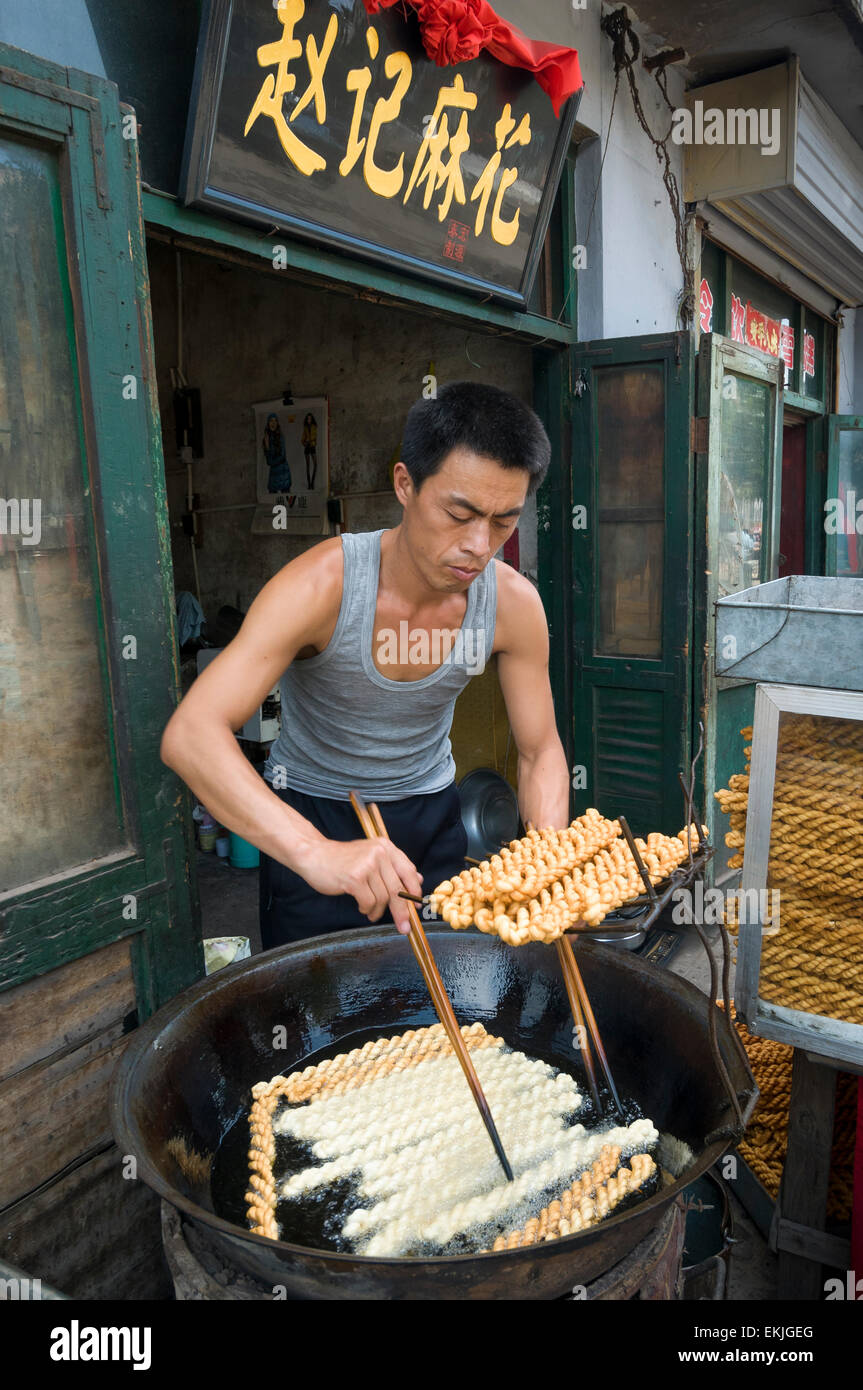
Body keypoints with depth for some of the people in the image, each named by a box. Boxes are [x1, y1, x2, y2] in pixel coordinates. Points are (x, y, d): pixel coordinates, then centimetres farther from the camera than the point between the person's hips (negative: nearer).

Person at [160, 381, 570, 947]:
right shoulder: (324, 584, -30)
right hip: (310, 817, -3)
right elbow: (189, 734, -39)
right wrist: (316, 852, -53)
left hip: (430, 812, 4)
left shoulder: (514, 604, -18)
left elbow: (541, 751, -6)